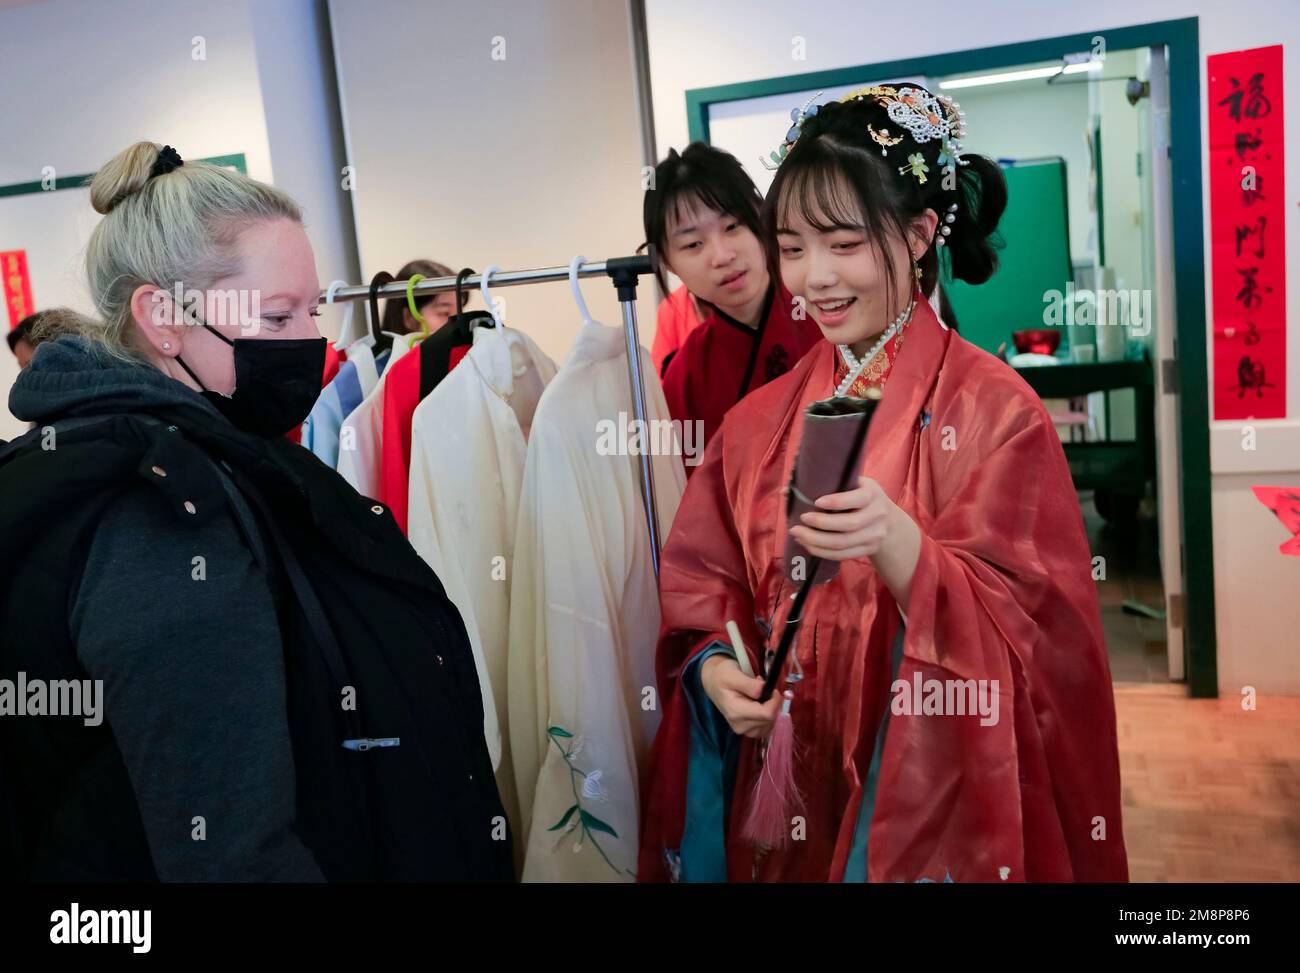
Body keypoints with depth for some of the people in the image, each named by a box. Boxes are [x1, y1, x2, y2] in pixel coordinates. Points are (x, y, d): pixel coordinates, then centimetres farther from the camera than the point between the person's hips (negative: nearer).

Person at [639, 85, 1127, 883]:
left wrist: (894, 540, -32)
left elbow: (1019, 630, -16)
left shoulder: (994, 410, -11)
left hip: (937, 788, -4)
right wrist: (715, 667, -14)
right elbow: (705, 584, 6)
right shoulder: (760, 420, 2)